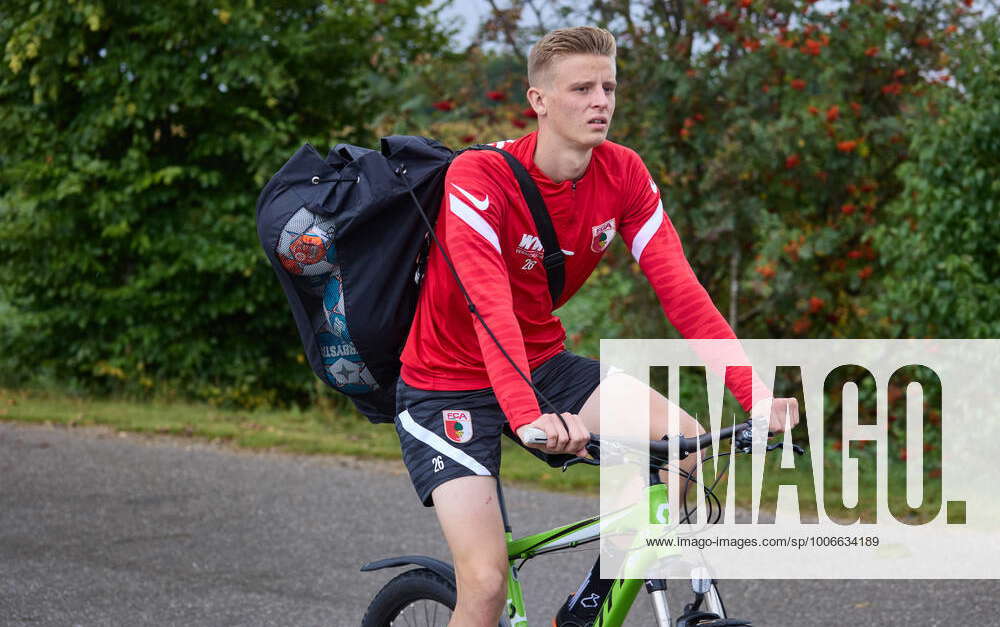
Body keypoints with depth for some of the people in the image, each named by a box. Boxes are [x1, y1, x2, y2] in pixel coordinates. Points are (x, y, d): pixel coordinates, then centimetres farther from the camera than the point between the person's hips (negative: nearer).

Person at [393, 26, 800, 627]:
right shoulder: (480, 176, -24)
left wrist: (754, 392, -28)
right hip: (450, 384, -5)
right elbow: (490, 306, -37)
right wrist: (527, 418, -53)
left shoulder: (624, 175, -8)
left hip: (542, 363, 5)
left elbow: (679, 285, -16)